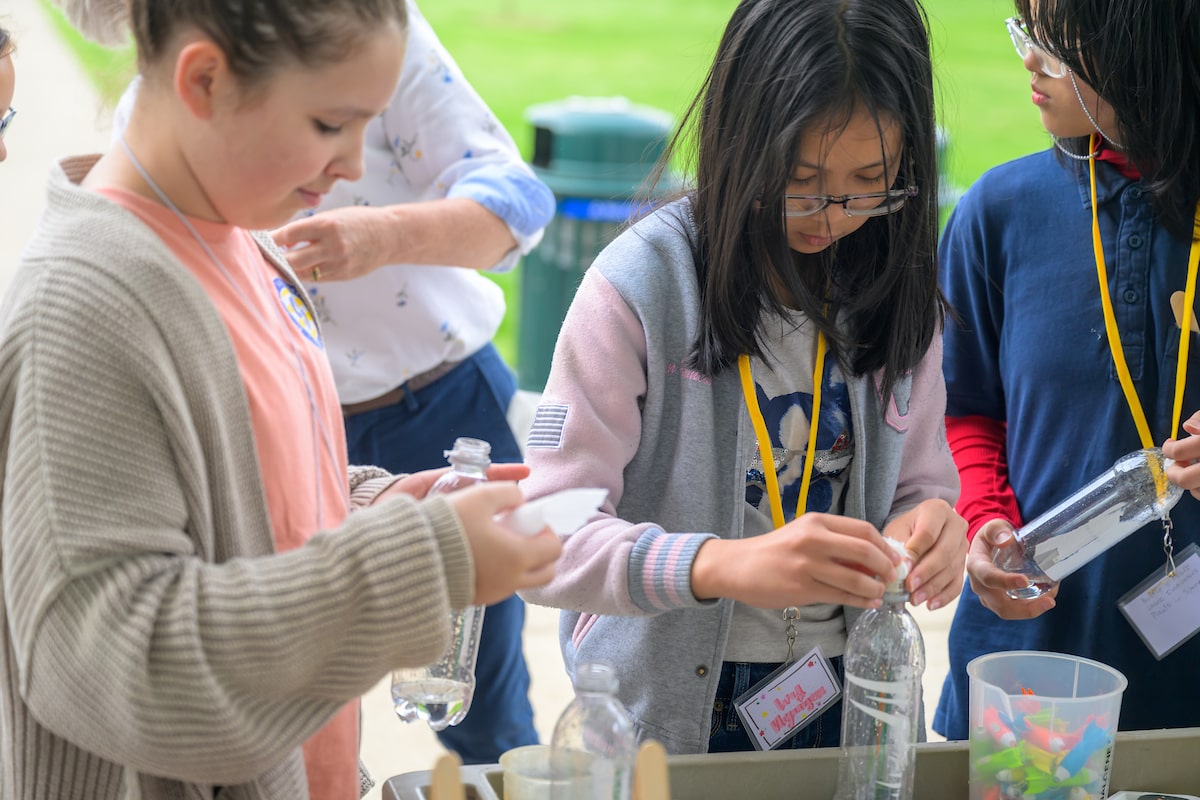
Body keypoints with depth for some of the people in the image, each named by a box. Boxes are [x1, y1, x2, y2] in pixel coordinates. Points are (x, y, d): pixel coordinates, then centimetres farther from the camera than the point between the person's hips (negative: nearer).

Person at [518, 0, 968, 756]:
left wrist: (929, 525, -19)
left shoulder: (898, 285, -3)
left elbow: (919, 485, 6)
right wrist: (724, 566, -40)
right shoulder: (644, 283, -19)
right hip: (670, 708, -4)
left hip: (846, 697, 4)